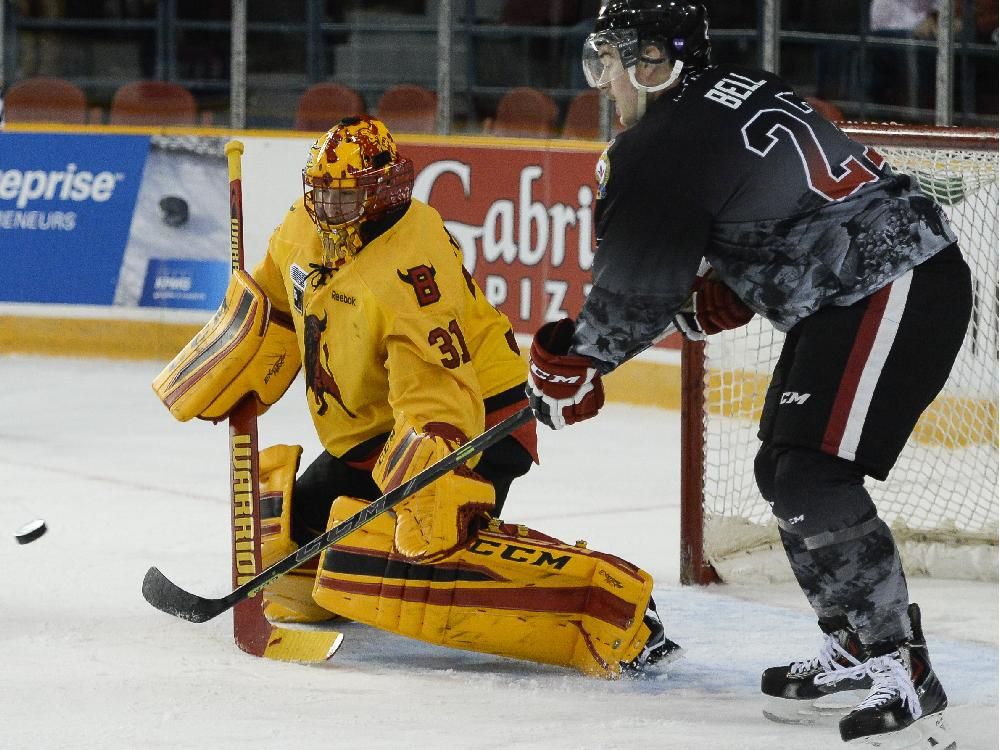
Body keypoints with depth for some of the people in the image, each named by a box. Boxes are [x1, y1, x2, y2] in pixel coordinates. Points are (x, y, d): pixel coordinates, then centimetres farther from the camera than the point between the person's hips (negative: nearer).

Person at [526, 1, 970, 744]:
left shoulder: (664, 149, -15)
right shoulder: (737, 94, 14)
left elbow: (636, 288, -10)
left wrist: (571, 363, 4)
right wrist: (706, 303, 16)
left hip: (899, 292, -11)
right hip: (844, 297, 11)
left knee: (813, 476, -18)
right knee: (784, 467, 17)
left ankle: (905, 675, -18)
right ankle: (855, 647, 26)